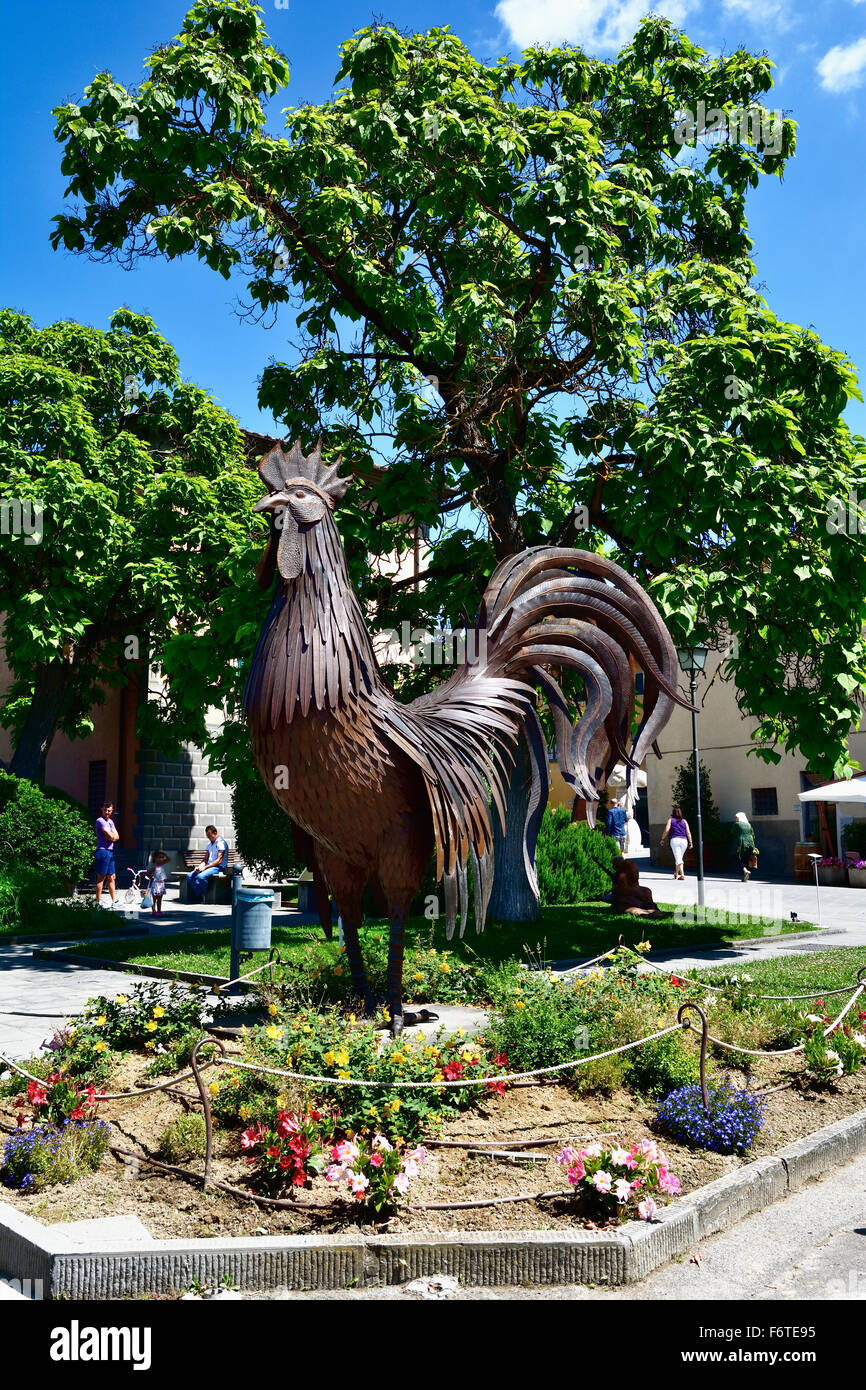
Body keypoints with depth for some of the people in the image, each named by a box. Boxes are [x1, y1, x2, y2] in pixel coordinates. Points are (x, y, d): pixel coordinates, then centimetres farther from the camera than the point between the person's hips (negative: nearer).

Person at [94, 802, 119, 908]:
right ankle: (98, 902, -1)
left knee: (111, 878, 12)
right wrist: (112, 835, 4)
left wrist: (112, 836, -9)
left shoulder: (110, 821, 16)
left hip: (110, 852, 9)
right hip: (102, 851, -9)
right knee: (101, 878, -5)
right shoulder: (100, 821, -11)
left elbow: (117, 836, 10)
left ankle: (114, 901, 18)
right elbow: (111, 837, -17)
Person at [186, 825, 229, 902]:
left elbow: (219, 861, -16)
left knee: (201, 876, -33)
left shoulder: (221, 843, -8)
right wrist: (199, 867, -2)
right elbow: (205, 859, 19)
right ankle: (200, 896, -10)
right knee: (189, 876, -11)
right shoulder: (209, 843, 20)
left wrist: (205, 867, -19)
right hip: (209, 866, 9)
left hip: (218, 867, -9)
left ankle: (206, 896, -13)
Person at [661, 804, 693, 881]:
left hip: (675, 840, -3)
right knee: (679, 858, 17)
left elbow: (666, 830, -2)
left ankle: (682, 874, -22)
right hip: (684, 840, 3)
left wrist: (663, 839, 7)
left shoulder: (671, 820, 8)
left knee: (678, 858, -8)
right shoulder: (684, 821, 14)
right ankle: (676, 874, 27)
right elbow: (688, 833, 7)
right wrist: (690, 842, 8)